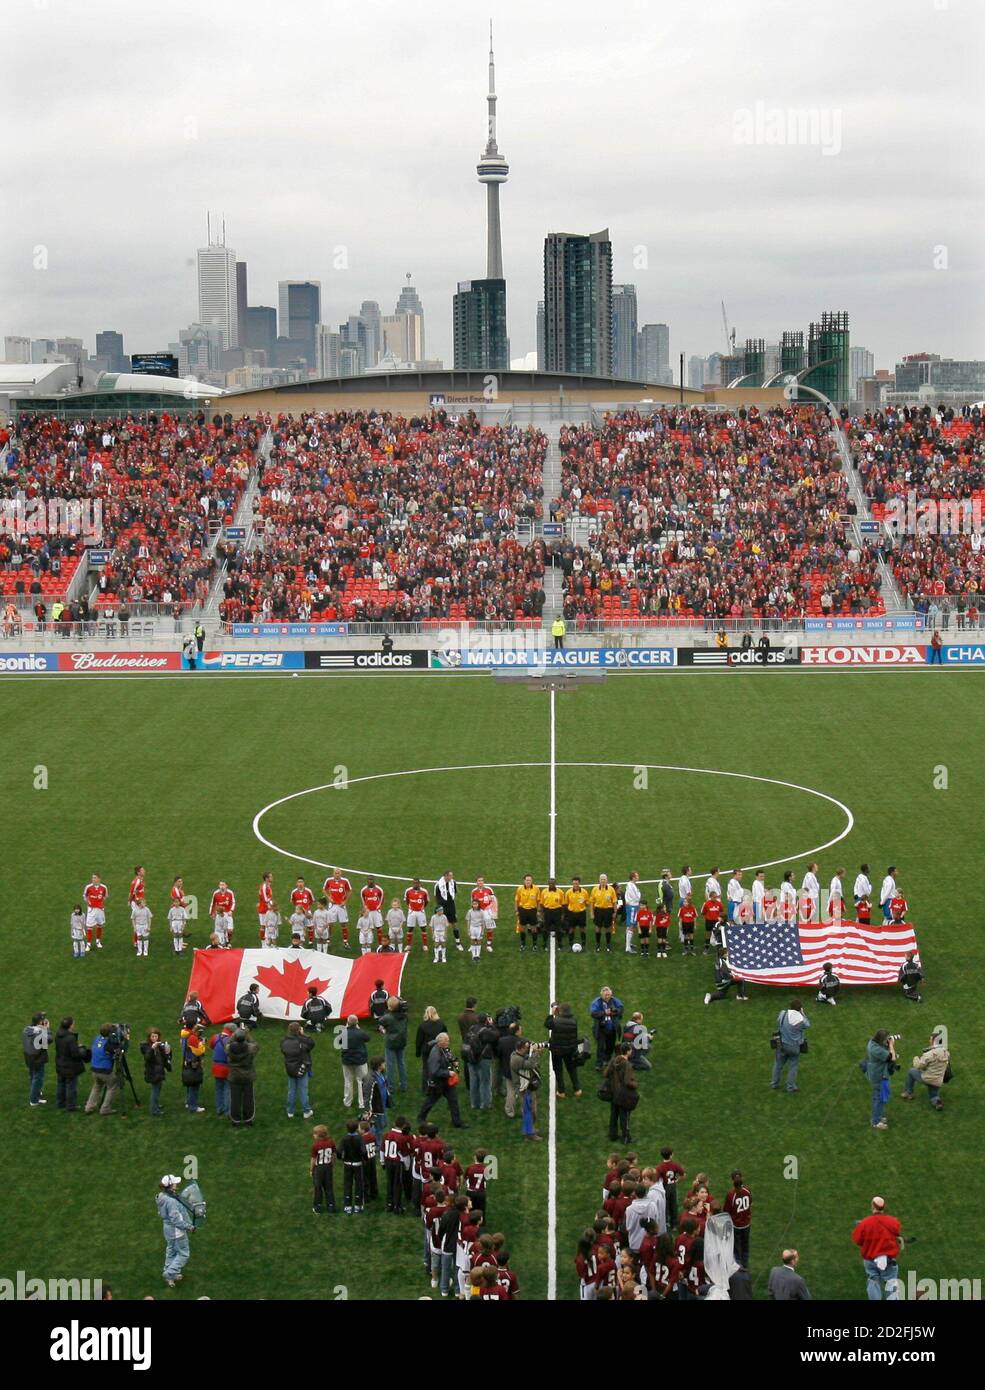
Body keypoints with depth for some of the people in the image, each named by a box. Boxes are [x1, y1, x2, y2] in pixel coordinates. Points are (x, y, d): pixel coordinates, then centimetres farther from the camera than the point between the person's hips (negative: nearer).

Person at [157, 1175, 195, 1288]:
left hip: (168, 1228, 10)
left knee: (171, 1251, 24)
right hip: (176, 1230, -10)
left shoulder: (163, 1196, -1)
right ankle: (170, 1273, 5)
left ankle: (168, 1272, 37)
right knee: (183, 1254, 4)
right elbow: (176, 1219, -29)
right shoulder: (171, 1201, -31)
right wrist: (189, 1227, -18)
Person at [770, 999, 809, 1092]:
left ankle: (775, 1084, 29)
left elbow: (778, 1021, 6)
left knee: (778, 1064, 19)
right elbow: (807, 1025, 1)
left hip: (782, 1045, 2)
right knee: (793, 1066, 14)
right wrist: (803, 1013, 7)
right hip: (795, 1046, -2)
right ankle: (791, 1086, 22)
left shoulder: (783, 1014, -15)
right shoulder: (801, 1020, -21)